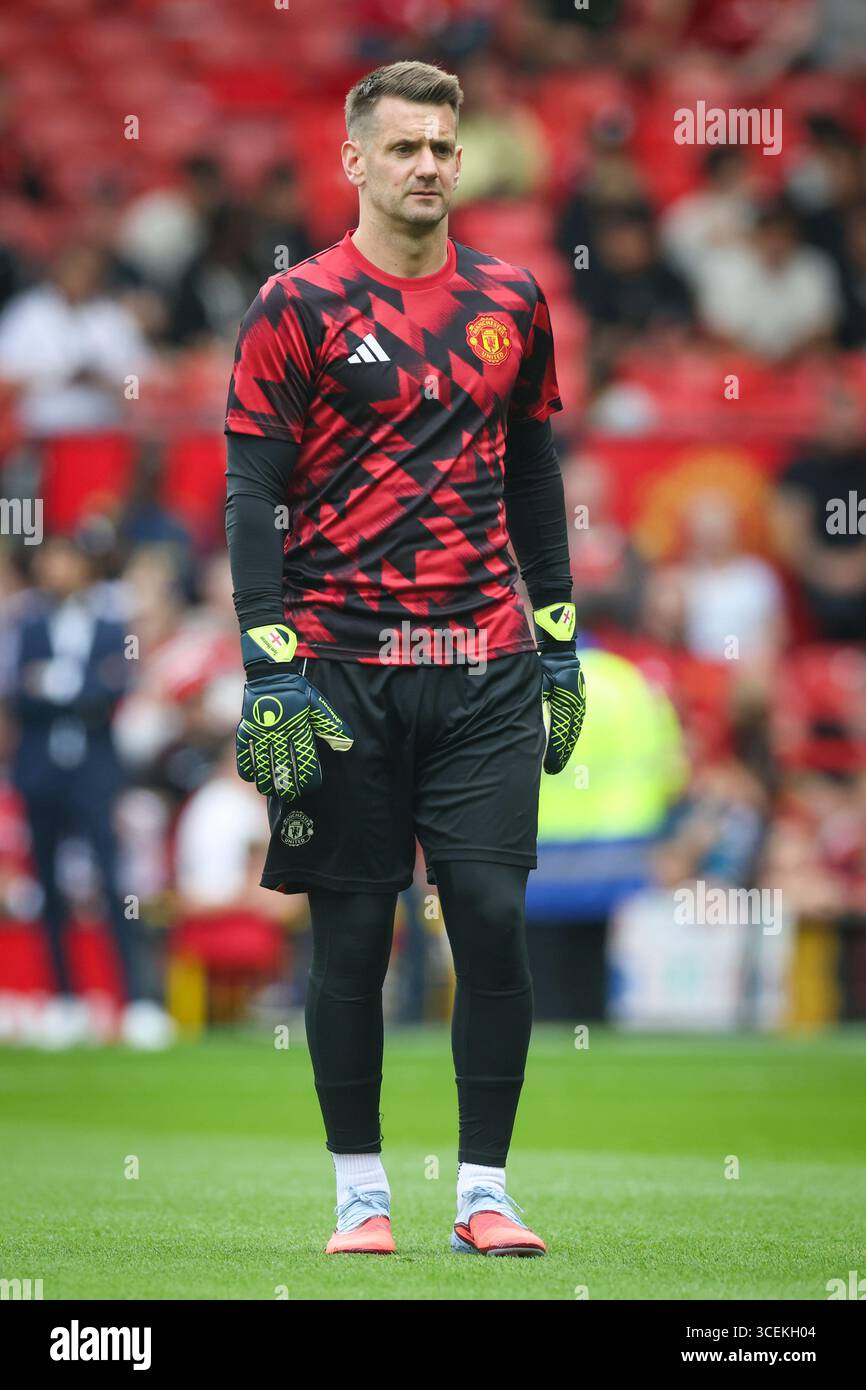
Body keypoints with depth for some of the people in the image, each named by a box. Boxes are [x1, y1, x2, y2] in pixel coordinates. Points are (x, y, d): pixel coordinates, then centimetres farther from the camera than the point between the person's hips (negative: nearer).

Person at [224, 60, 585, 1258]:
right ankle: (361, 1193, 13)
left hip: (486, 667, 3)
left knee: (495, 920, -4)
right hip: (344, 668, -3)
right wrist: (272, 680, -11)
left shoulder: (510, 303, 11)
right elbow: (253, 500, -4)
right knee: (352, 936, 2)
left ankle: (485, 1191, 4)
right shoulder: (297, 309, -2)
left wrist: (562, 648, 14)